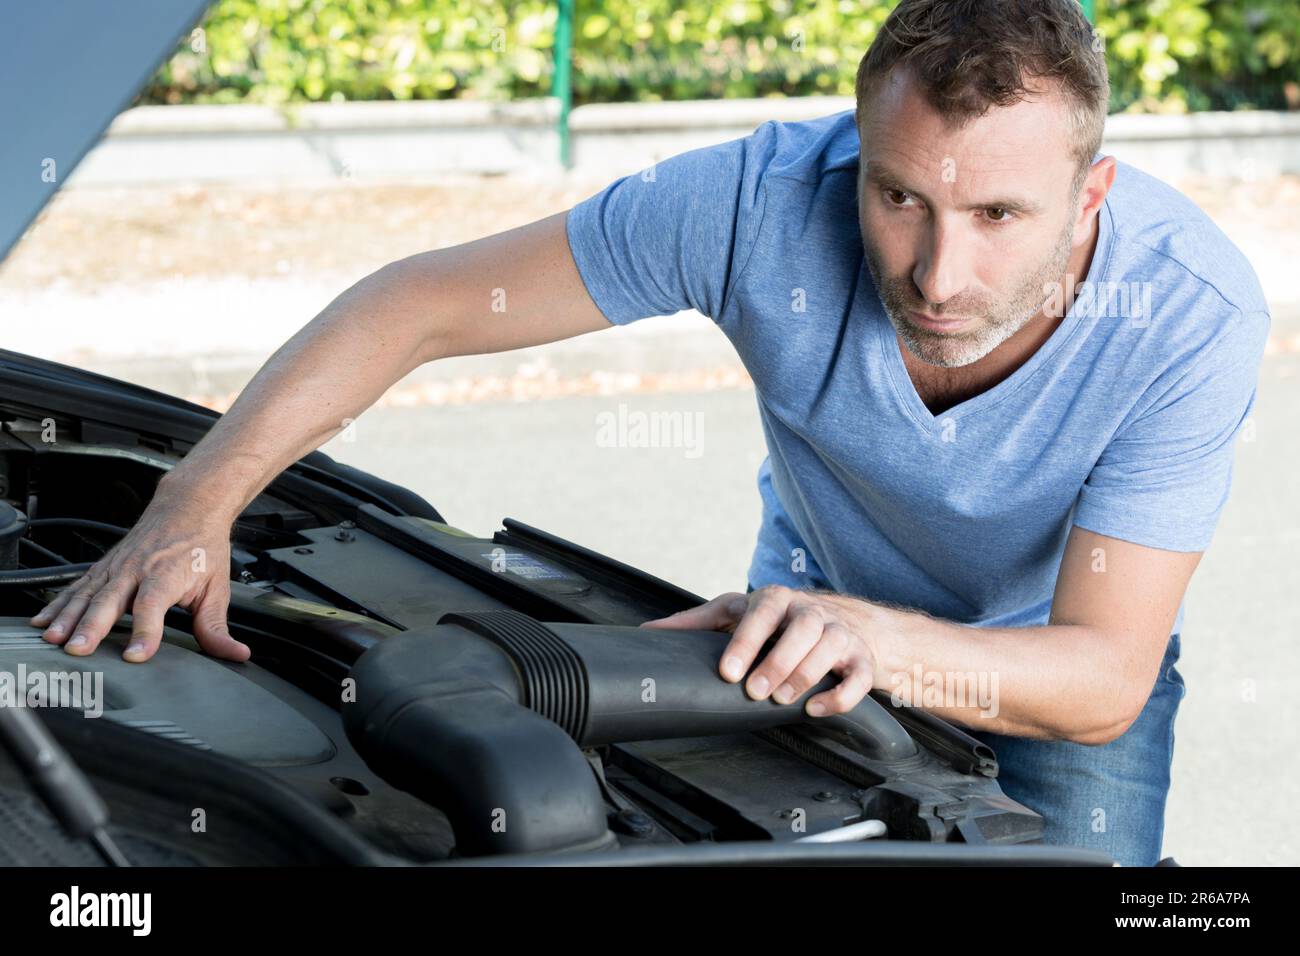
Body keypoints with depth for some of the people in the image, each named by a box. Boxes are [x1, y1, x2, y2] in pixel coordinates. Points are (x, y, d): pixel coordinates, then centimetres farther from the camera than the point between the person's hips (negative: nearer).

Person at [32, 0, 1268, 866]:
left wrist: (879, 641, -57)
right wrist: (192, 508, -36)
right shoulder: (767, 201, -36)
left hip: (1058, 656, 0)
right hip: (819, 597, 1)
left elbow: (1107, 676, -37)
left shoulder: (1193, 313, -36)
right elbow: (417, 302, -28)